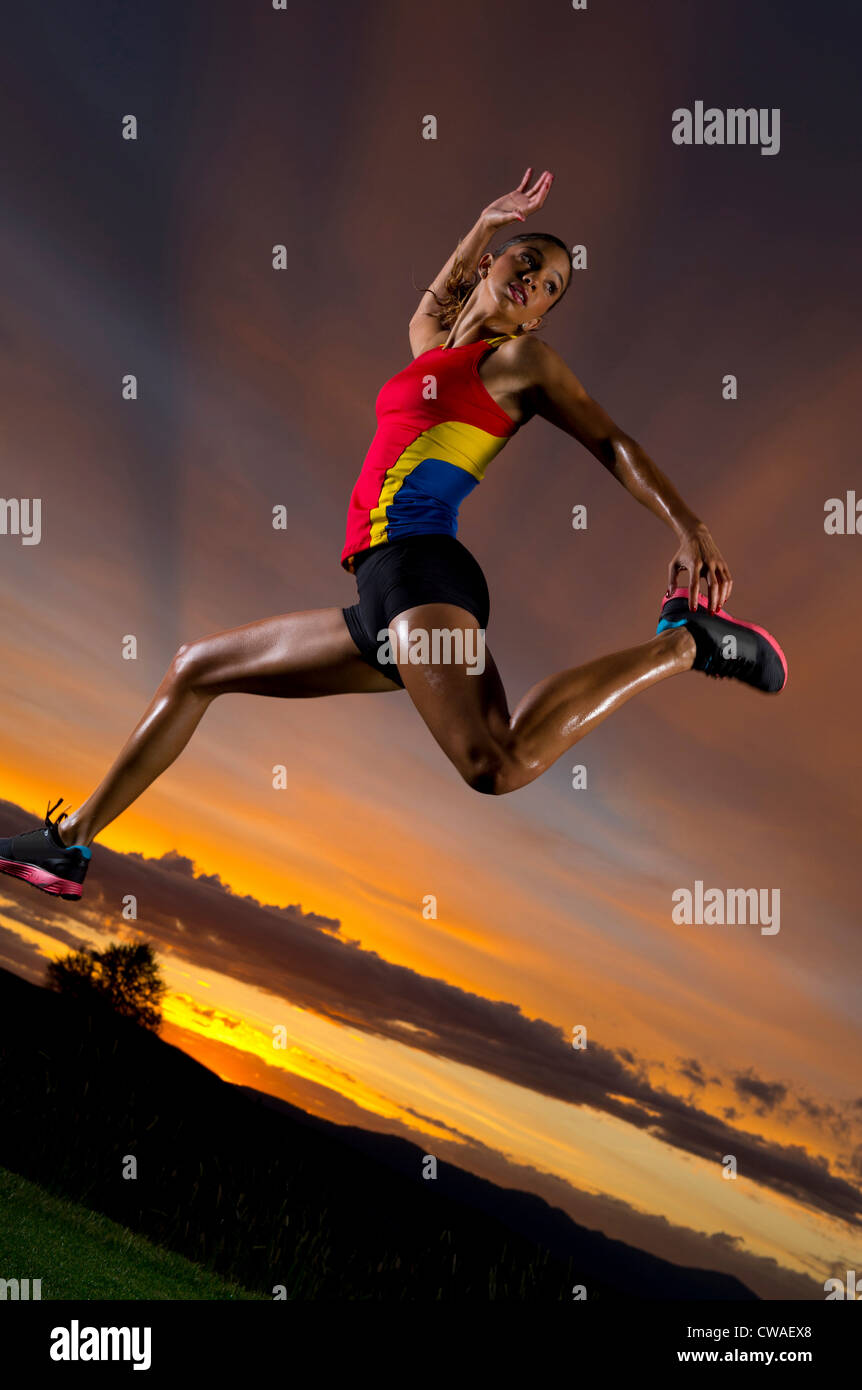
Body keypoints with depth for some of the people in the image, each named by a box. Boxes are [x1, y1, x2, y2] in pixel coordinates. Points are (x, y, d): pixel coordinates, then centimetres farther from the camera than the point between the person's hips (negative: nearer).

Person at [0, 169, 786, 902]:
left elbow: (611, 444, 0)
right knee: (196, 669, 15)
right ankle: (72, 841, 19)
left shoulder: (522, 356, 8)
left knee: (497, 766, -32)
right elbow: (435, 300, 51)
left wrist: (687, 525, -12)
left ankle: (682, 644, -16)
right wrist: (489, 222, 50)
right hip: (386, 596, 8)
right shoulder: (432, 347, 27)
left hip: (420, 566, -8)